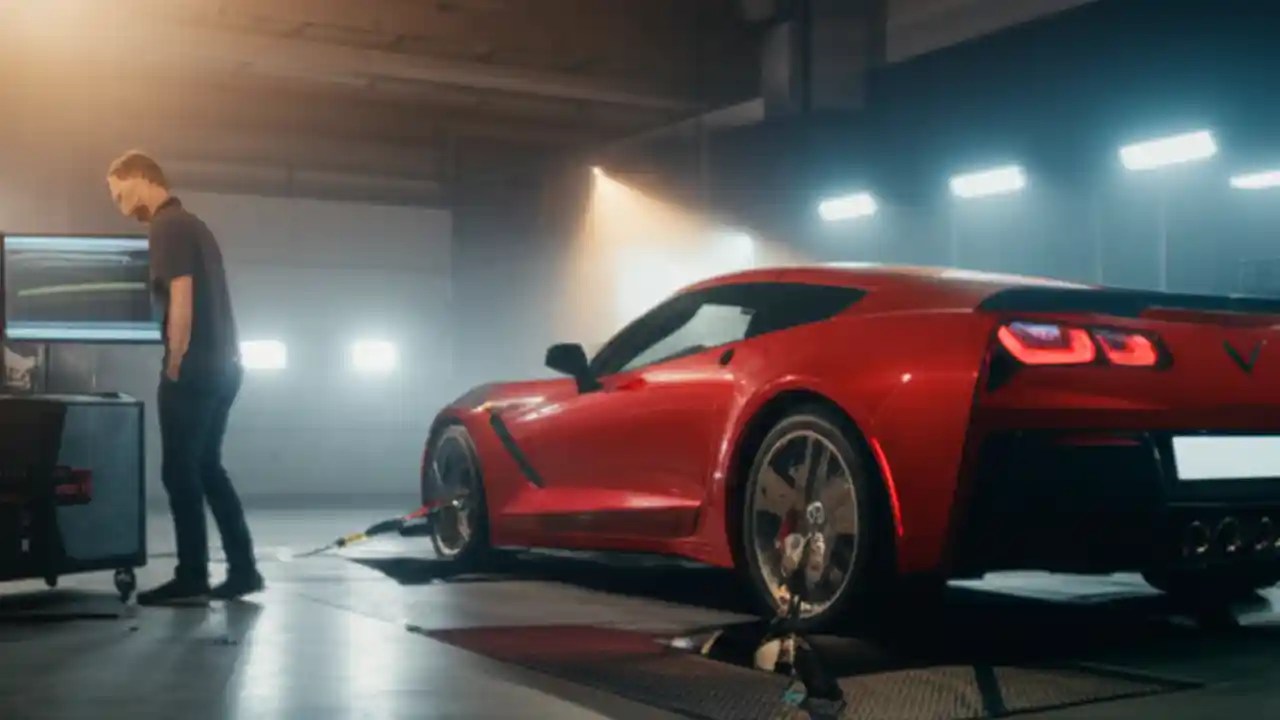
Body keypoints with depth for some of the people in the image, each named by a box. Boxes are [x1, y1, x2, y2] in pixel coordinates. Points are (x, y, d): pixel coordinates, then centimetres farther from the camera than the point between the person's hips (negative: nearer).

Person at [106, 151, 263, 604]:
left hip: (195, 368, -9)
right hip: (221, 365, 10)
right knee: (206, 468, 14)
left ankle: (192, 579, 2)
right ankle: (243, 570, 15)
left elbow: (181, 301, -19)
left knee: (180, 472, -2)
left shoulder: (167, 226, -10)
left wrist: (174, 366, -13)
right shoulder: (189, 223, 19)